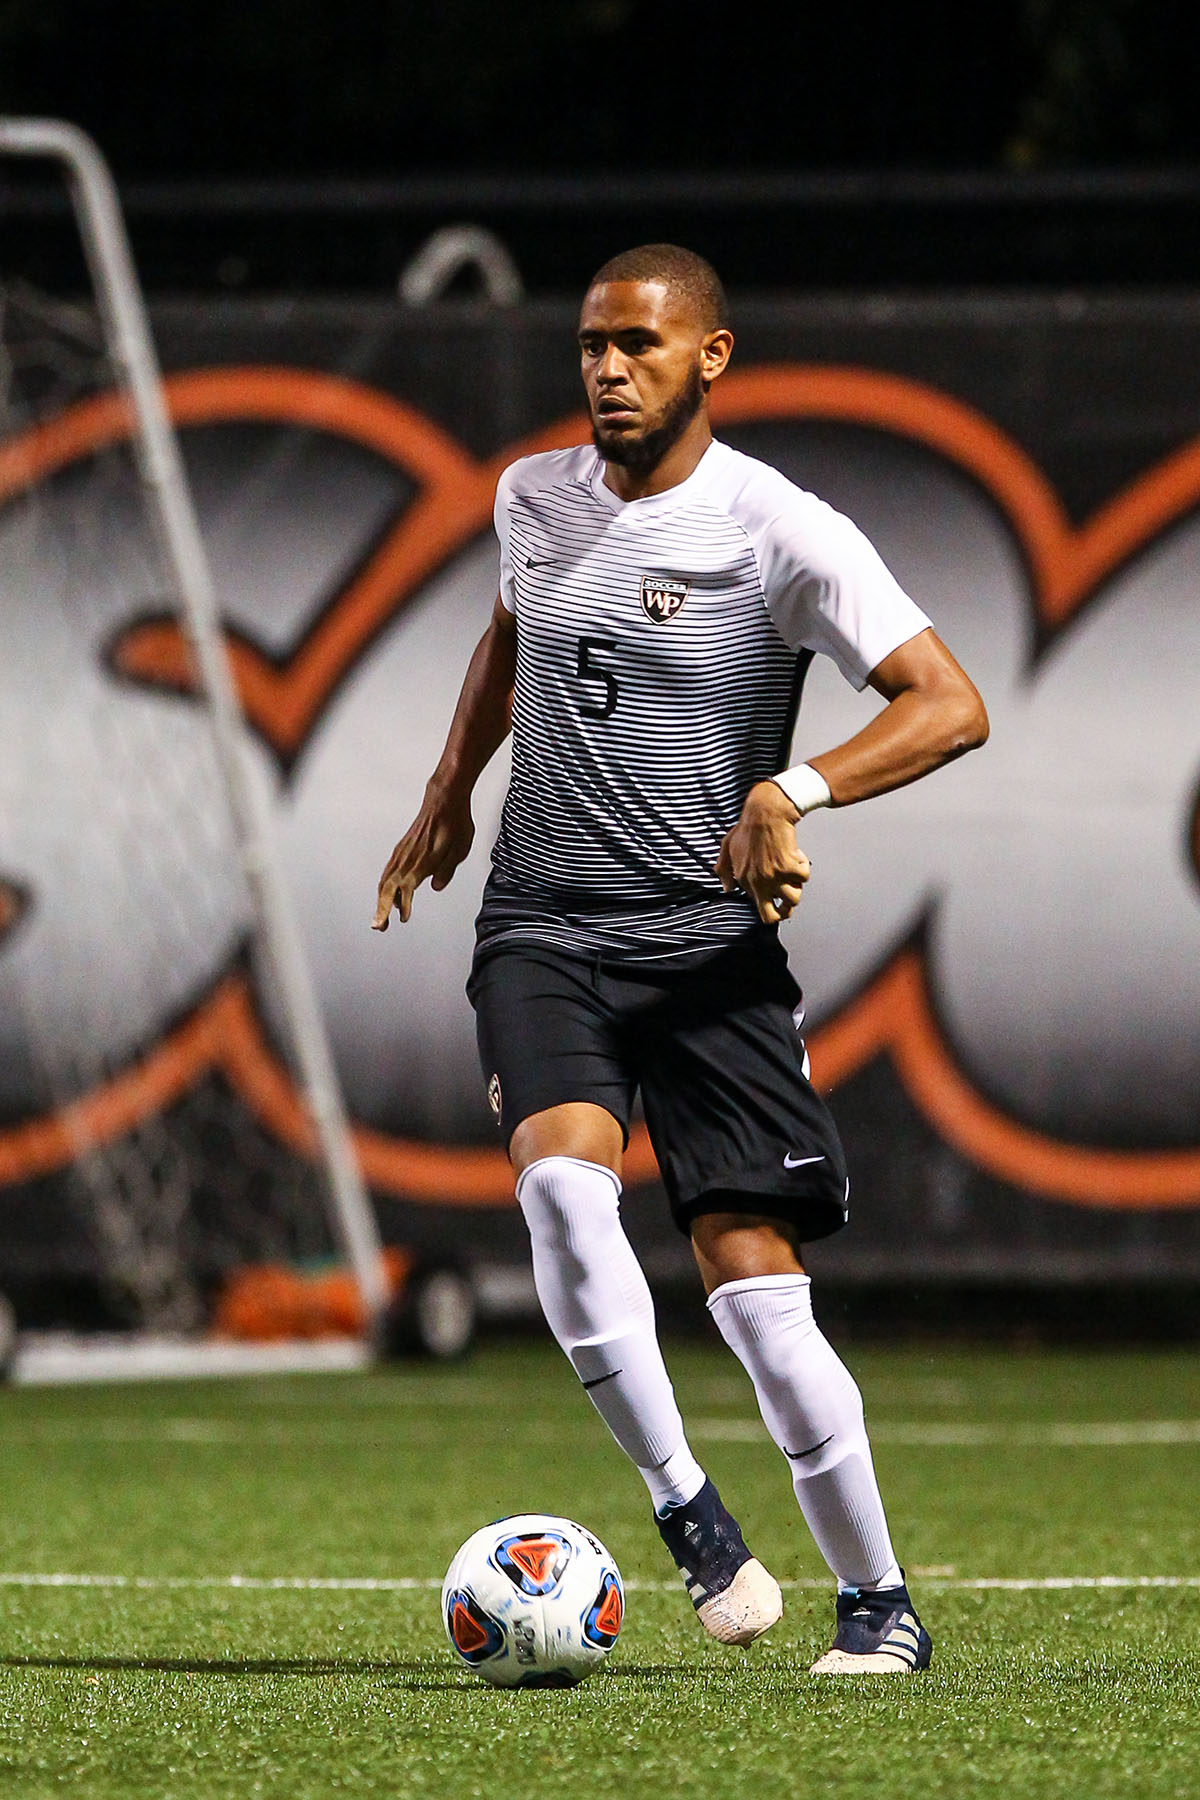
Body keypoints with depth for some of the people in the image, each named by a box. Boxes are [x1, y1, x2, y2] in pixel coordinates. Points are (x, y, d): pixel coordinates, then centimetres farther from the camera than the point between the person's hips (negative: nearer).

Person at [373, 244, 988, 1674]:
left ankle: (878, 1600, 8)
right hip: (541, 928, 3)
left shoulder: (781, 533, -8)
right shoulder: (533, 496, 8)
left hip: (708, 942, -3)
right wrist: (450, 790, 29)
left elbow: (949, 705, -14)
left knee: (757, 1287, -9)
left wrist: (793, 791, -27)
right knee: (562, 1180, -28)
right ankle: (683, 1505, -17)